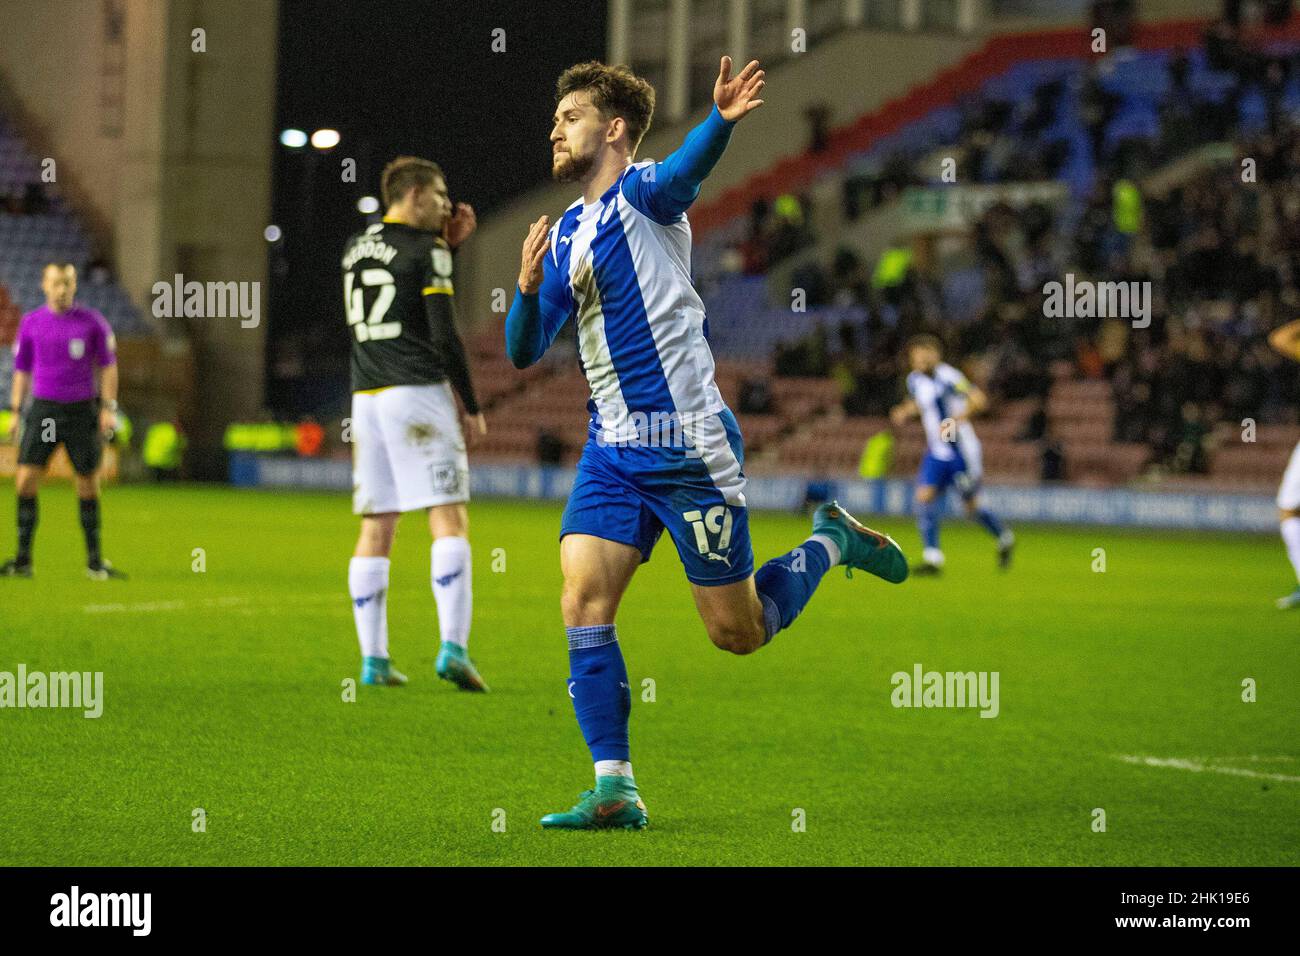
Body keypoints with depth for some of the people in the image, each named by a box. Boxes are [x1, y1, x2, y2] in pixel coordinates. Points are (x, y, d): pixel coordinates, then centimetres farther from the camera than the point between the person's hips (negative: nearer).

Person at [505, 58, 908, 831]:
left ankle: (832, 544, 27)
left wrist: (722, 120, -55)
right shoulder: (565, 236, 15)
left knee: (740, 632, 1)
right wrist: (529, 289, -9)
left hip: (689, 446, -6)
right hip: (613, 448, 6)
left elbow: (687, 170, -32)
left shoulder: (642, 194, -7)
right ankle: (615, 790, -7)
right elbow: (526, 352, 12)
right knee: (584, 606, -11)